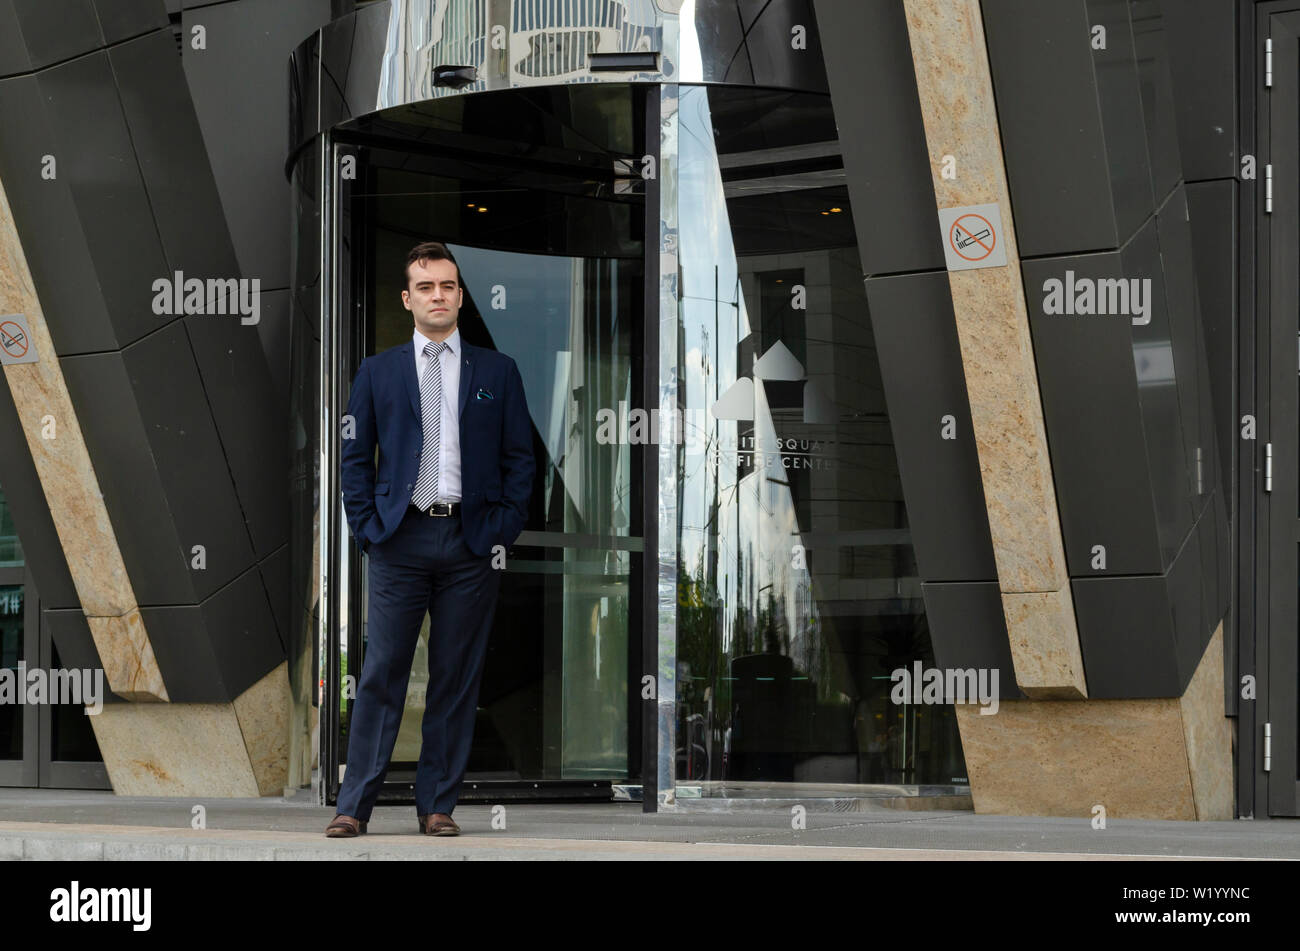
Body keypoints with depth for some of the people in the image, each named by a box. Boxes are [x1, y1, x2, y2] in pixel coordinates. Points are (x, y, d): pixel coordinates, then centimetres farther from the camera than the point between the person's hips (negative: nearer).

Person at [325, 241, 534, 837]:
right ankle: (354, 805, 0)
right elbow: (355, 458, 10)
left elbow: (518, 460, 9)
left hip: (472, 542, 1)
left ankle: (437, 805, 10)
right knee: (381, 674, -4)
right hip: (401, 541, -1)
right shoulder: (378, 372, 10)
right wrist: (368, 530, -1)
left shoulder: (497, 372, 10)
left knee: (457, 677, 3)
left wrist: (504, 533, -1)